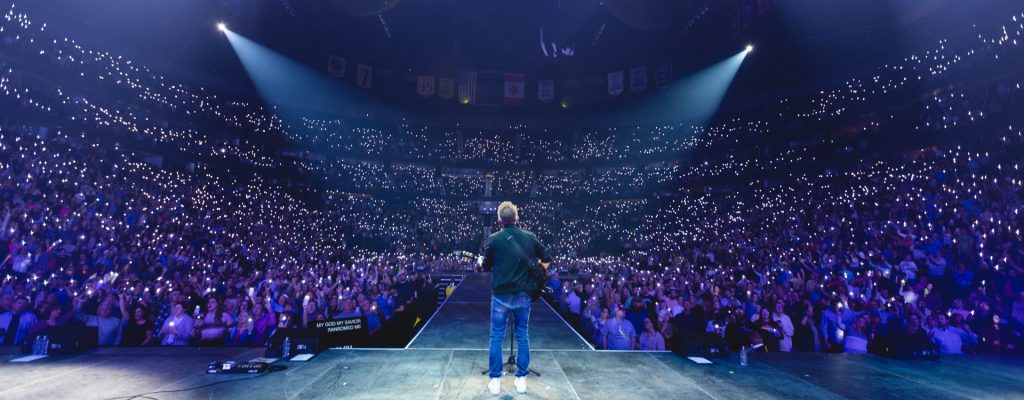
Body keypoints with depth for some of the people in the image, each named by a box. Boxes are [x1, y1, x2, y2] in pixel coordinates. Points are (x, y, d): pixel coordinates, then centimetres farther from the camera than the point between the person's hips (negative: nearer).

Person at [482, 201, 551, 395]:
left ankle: (495, 380, 14)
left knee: (496, 336, 10)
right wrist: (537, 274, 22)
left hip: (501, 295, -2)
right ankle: (521, 379, 20)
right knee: (523, 335, 14)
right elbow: (546, 260, 8)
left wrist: (481, 263, 26)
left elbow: (486, 267, 4)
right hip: (524, 294, 2)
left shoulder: (493, 239, -5)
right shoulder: (530, 236, 2)